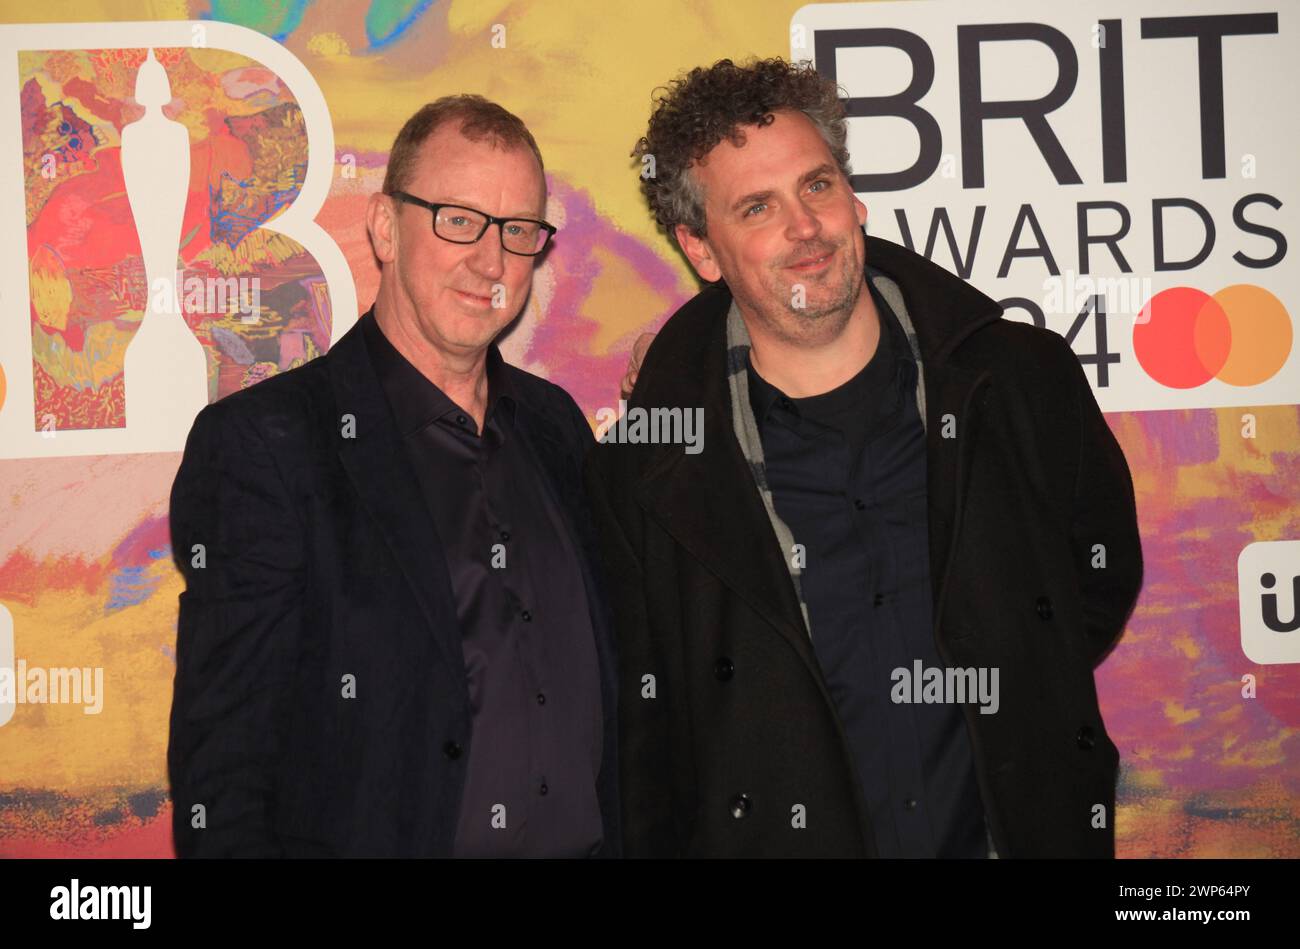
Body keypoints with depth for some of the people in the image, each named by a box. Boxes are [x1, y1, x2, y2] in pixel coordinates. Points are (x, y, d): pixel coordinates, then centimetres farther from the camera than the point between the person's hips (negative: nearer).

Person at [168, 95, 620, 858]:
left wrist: (624, 837, 4)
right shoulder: (262, 444, -13)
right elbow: (221, 768, -14)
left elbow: (601, 694, 11)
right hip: (378, 836, -5)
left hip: (589, 838, 5)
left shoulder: (556, 424, 7)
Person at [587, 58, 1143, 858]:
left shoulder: (1024, 381, -5)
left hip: (1016, 829, 2)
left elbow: (1104, 571, 9)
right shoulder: (645, 473, -10)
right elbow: (642, 754, -4)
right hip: (772, 835, -1)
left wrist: (1008, 696, 1)